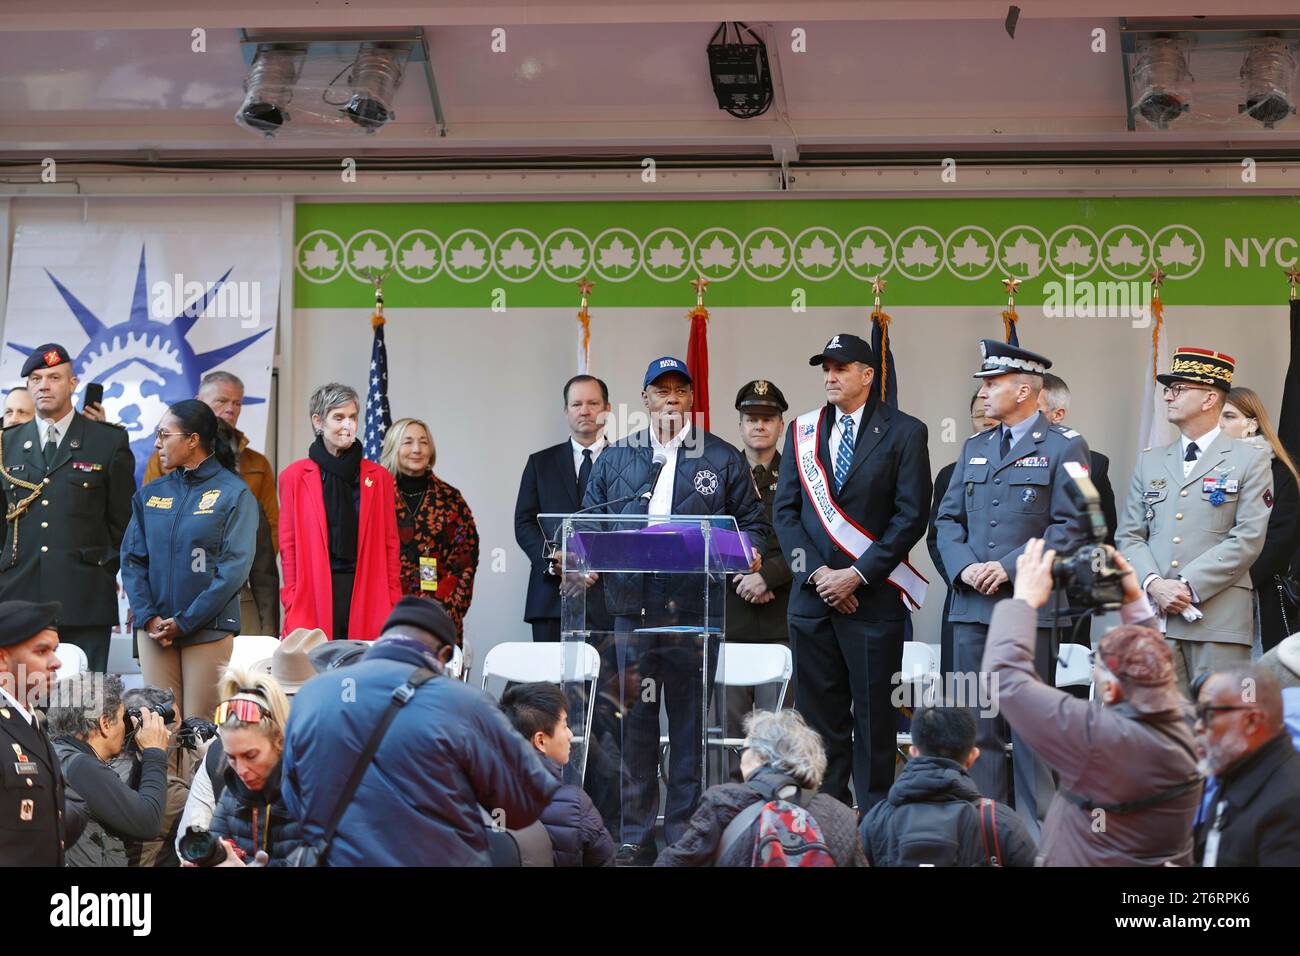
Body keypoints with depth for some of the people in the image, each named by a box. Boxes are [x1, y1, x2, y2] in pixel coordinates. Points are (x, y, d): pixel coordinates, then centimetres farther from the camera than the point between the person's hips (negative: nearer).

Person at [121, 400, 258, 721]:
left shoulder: (234, 493, -3)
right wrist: (148, 617, -8)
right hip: (154, 629, 4)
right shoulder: (151, 494, 11)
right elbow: (132, 559, 8)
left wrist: (185, 621, -13)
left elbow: (235, 566, -10)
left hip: (208, 630, -4)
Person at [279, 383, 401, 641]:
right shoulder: (295, 476, 7)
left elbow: (390, 544, 12)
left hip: (366, 593, 1)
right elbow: (288, 544, 6)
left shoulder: (379, 477, 12)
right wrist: (292, 604, -2)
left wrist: (393, 605, 5)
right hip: (313, 595, -1)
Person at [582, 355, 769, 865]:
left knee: (690, 722, 3)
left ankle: (685, 833, 11)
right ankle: (635, 837, 11)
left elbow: (751, 520, 9)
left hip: (696, 608, -1)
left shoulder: (723, 458, 8)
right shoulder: (616, 458, 14)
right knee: (636, 722, 4)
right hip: (634, 607, 2)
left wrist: (749, 550, -11)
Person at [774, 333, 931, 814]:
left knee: (874, 716, 1)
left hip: (873, 596, -3)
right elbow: (785, 510, 8)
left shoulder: (904, 432, 0)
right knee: (819, 714, 5)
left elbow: (911, 516, -5)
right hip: (813, 595, 4)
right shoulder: (802, 430, 11)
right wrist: (815, 571, -5)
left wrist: (859, 574, -11)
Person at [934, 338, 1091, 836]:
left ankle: (1037, 829, 6)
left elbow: (1071, 527, -8)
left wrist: (1010, 567, -15)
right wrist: (963, 567, -3)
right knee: (977, 722, 7)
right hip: (972, 605, 6)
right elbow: (948, 519, 16)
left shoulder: (1064, 447, -1)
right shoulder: (974, 448, 18)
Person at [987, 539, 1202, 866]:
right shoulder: (1184, 725, -13)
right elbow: (1153, 670, 11)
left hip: (1084, 860, -6)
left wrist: (1025, 600, -11)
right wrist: (1135, 602, 9)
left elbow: (1005, 674, -22)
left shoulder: (1097, 736, -29)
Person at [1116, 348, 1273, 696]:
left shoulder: (1249, 461, 5)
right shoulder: (1149, 461, 19)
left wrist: (1189, 587, -12)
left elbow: (1247, 540, -5)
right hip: (1155, 616, 4)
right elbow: (1129, 535, 13)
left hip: (1219, 619, -4)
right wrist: (1154, 584, -6)